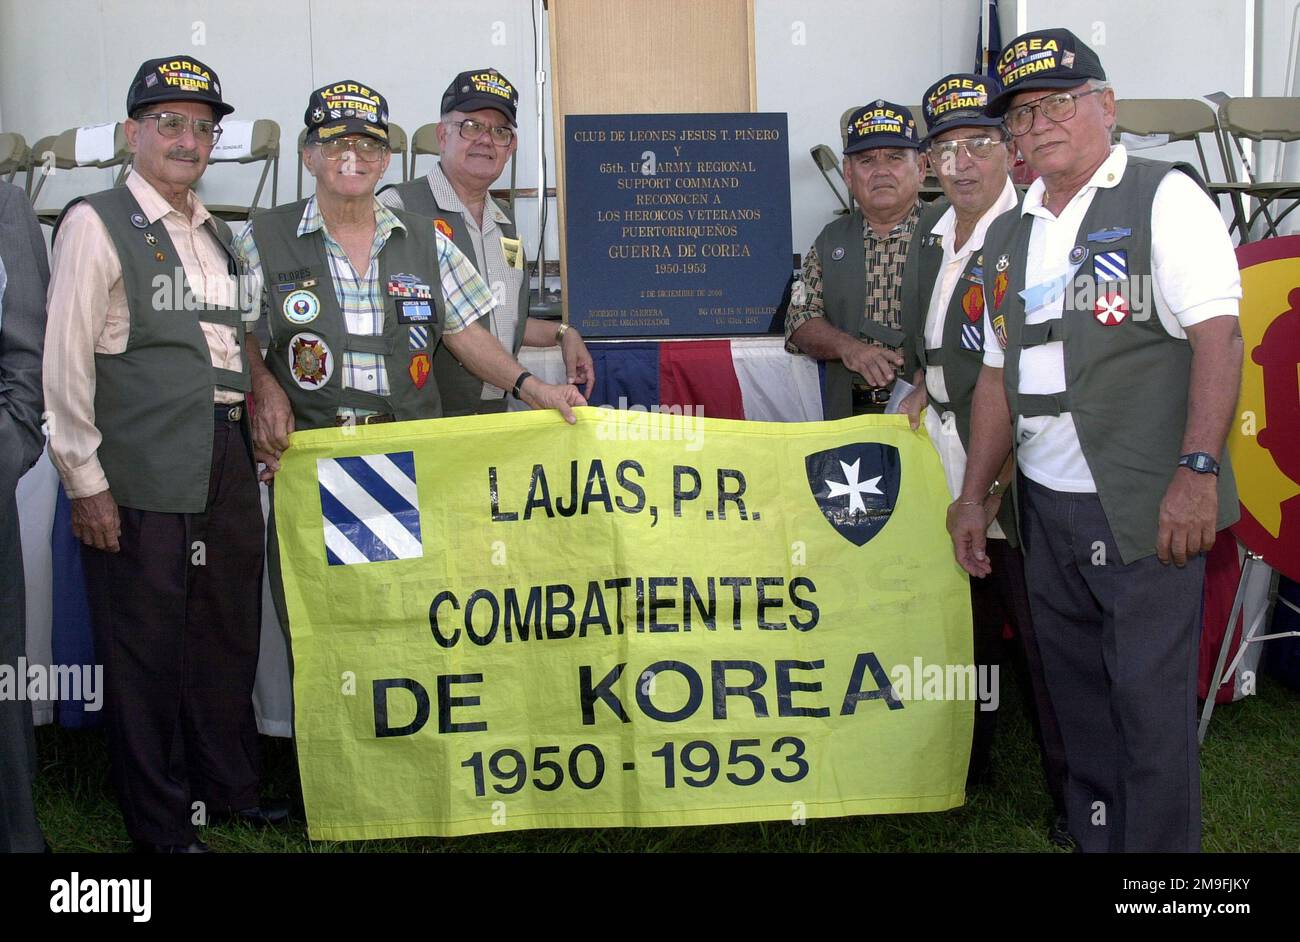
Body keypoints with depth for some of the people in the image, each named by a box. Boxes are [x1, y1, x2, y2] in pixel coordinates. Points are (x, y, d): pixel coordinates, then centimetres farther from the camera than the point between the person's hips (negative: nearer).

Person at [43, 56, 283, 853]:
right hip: (143, 476, -7)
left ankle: (230, 788, 32)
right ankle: (161, 823, 16)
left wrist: (264, 405, 10)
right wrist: (85, 481, -12)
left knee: (229, 634, 15)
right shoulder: (97, 223, -4)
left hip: (229, 465, 7)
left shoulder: (219, 235, 17)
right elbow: (64, 361, -9)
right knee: (146, 646, 2)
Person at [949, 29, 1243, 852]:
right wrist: (975, 494, 16)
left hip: (1145, 506, -7)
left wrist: (1196, 469, -21)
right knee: (1077, 693, 14)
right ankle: (1093, 837, 28)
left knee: (1149, 697, -2)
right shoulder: (1010, 237, 16)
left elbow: (1217, 337, -13)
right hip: (1047, 505, 7)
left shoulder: (1164, 198, -4)